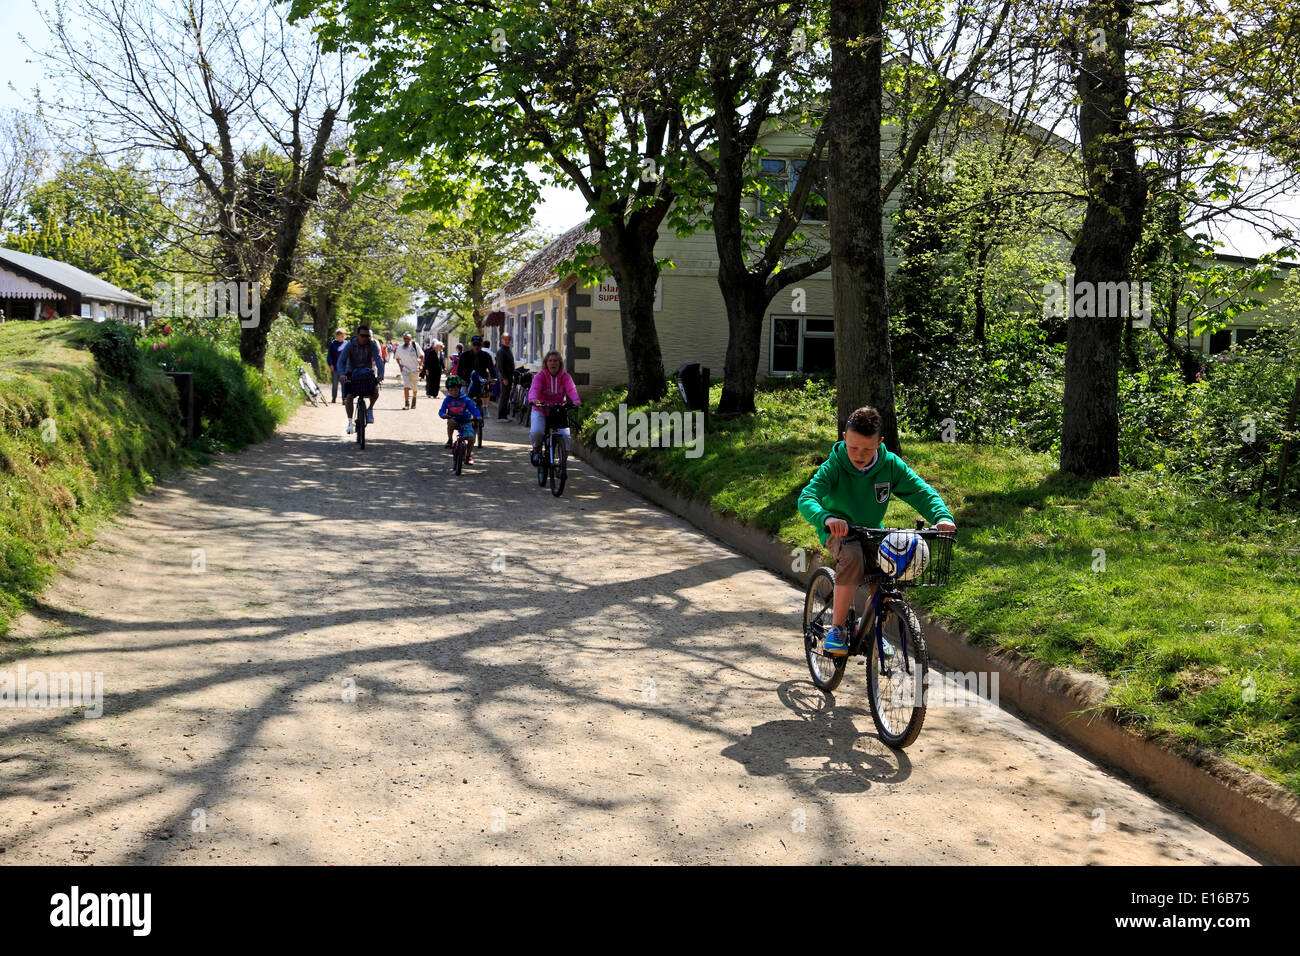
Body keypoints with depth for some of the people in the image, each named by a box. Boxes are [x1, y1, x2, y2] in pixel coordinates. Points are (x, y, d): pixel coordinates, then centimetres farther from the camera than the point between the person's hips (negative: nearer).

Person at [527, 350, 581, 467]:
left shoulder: (565, 376, -4)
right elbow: (534, 389, -26)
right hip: (540, 410, -1)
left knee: (565, 435, -17)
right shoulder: (540, 376, -9)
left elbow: (571, 389, -22)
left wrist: (576, 400, -44)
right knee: (536, 432, -26)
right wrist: (533, 399, -49)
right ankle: (536, 449, 9)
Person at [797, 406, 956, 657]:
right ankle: (836, 628, -24)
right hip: (839, 532, -4)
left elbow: (922, 491, -12)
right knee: (852, 556, -35)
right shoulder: (834, 466, -20)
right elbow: (806, 498, -31)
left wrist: (942, 516, -32)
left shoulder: (891, 465, -12)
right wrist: (827, 518, -53)